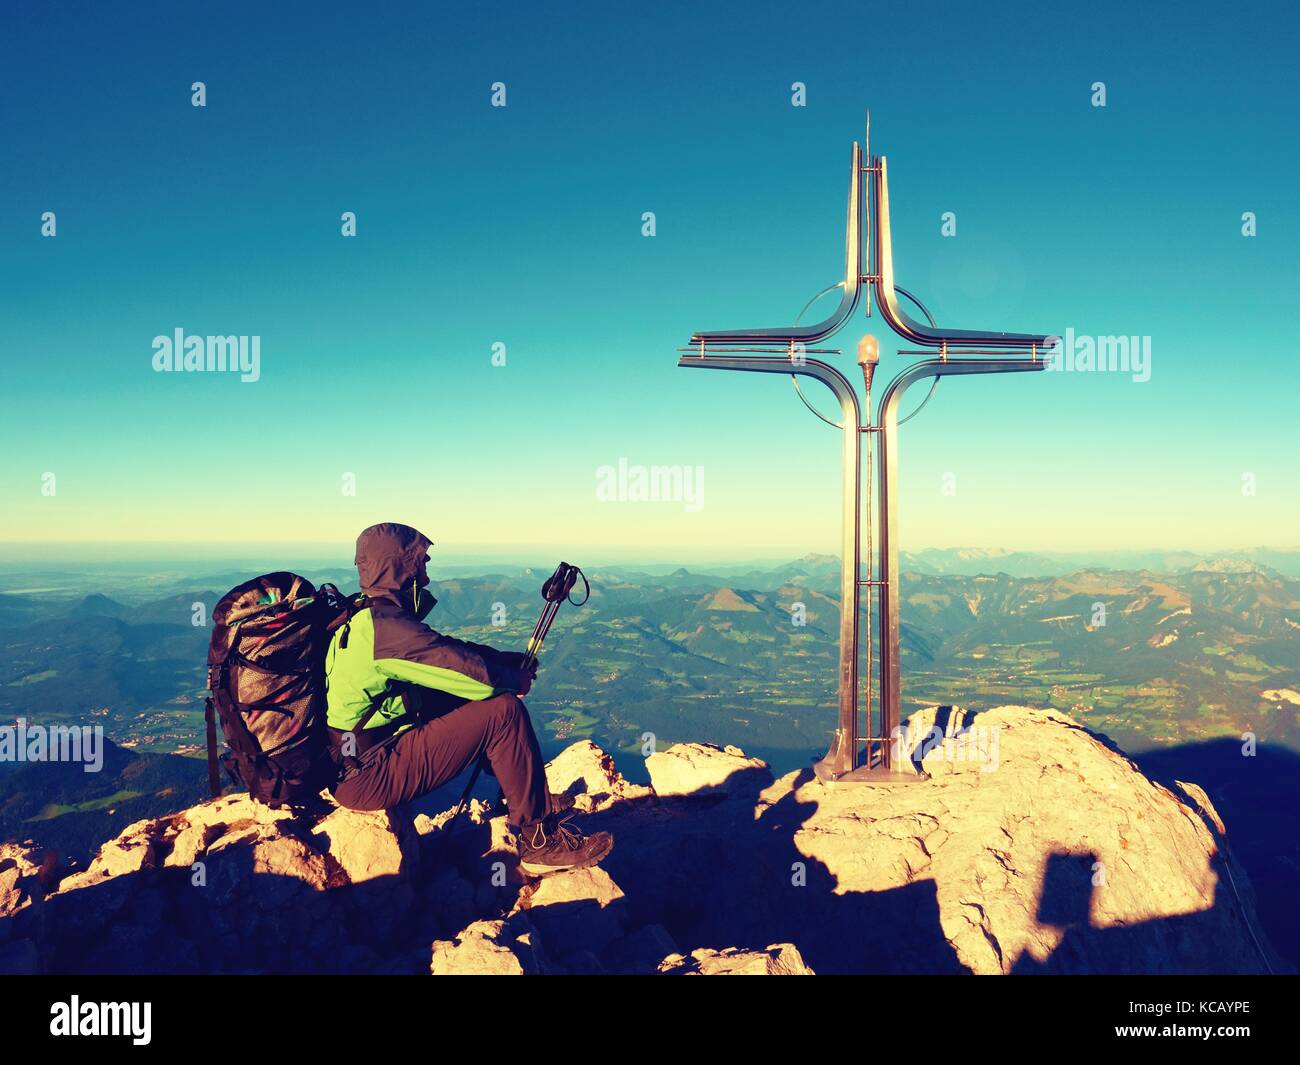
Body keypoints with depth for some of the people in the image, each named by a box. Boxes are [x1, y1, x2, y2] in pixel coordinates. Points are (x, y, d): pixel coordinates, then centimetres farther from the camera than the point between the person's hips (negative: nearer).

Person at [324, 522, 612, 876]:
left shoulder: (368, 618, 10)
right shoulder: (388, 627, -22)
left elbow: (445, 652, 18)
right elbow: (477, 676, -22)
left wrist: (505, 660, 9)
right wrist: (515, 680, -2)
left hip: (349, 766, 10)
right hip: (369, 779, -10)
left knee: (466, 698, 15)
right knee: (503, 710, -15)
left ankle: (534, 804, 20)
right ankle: (540, 842, -5)